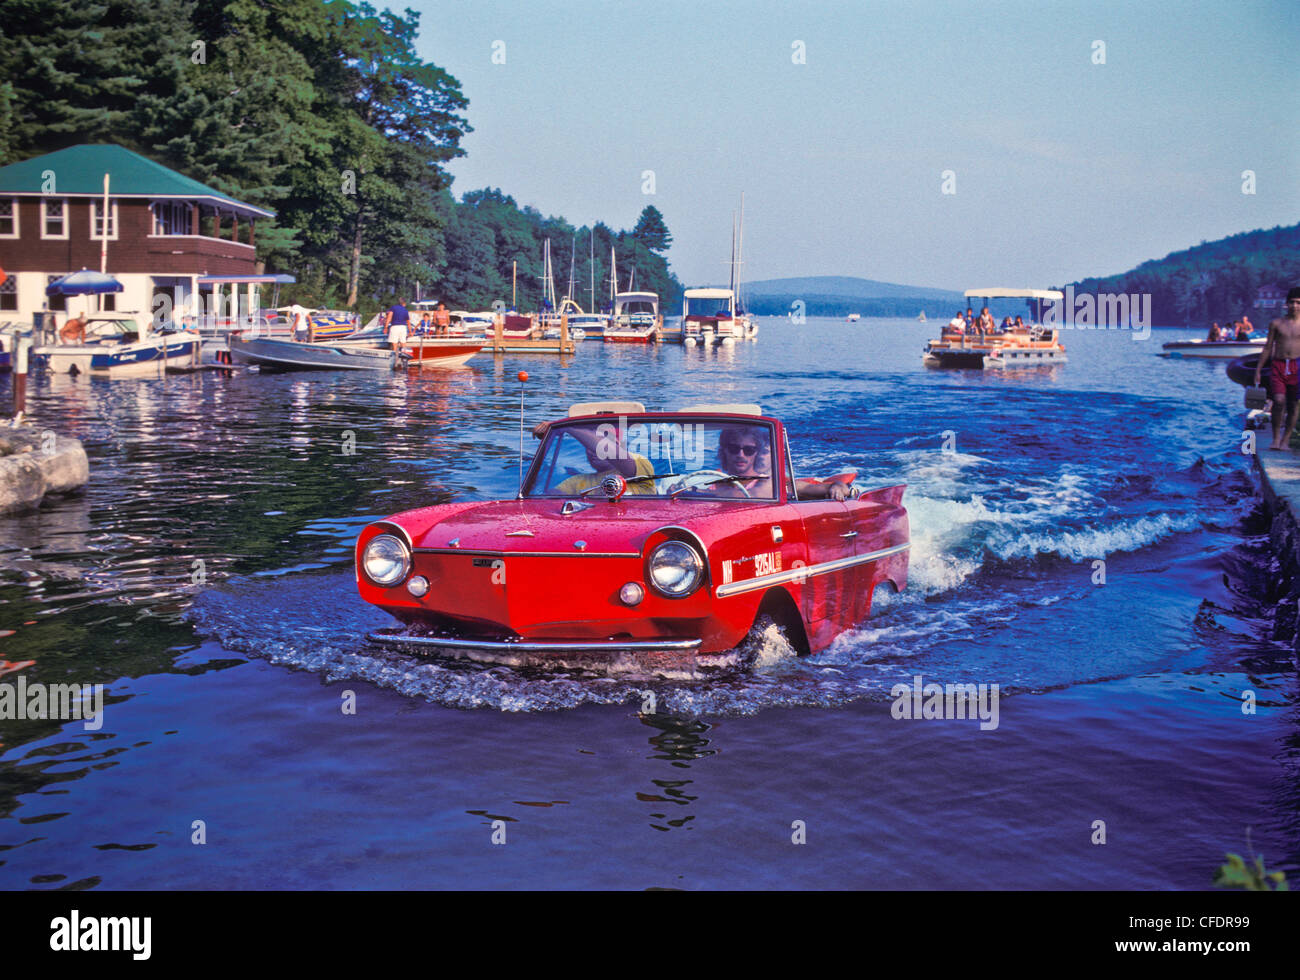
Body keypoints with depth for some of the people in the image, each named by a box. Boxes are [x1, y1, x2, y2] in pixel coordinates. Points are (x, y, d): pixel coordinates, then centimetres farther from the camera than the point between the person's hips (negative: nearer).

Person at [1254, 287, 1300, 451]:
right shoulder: (1276, 324, 9)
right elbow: (1267, 348, 13)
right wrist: (1258, 370, 11)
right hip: (1278, 365, 0)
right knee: (1279, 401, -16)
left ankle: (1285, 439, 13)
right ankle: (1276, 437, -5)